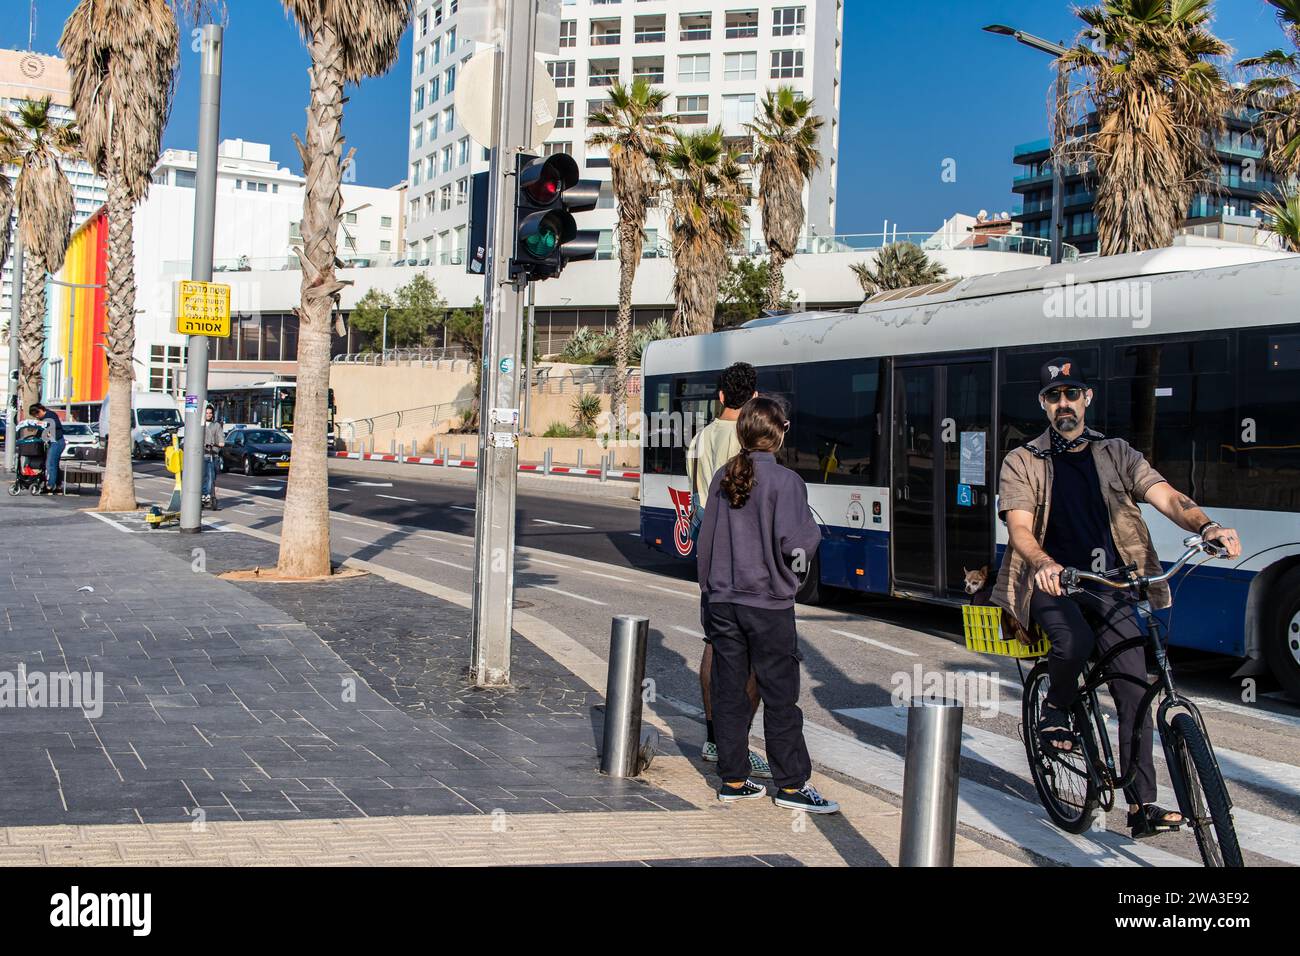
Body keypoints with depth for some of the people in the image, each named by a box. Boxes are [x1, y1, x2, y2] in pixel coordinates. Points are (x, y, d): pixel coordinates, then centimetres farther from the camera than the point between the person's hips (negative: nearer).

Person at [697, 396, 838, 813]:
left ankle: (733, 780, 17)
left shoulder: (723, 477, 5)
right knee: (780, 695, 2)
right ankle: (791, 784, 9)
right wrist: (813, 531, 2)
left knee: (729, 692, 10)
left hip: (723, 602, 5)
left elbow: (706, 539, 9)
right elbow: (793, 544, -20)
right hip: (768, 604, -5)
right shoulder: (785, 481, -12)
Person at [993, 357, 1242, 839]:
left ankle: (1142, 803, -2)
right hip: (1050, 583, -2)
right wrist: (1044, 564, -33)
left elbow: (1167, 498, -4)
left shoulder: (1117, 454, 11)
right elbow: (1020, 528, -11)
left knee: (1134, 690, -9)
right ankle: (1055, 711, -3)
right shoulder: (1022, 462, 4)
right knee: (1074, 640, -34)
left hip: (1106, 585, 2)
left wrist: (1207, 526, -26)